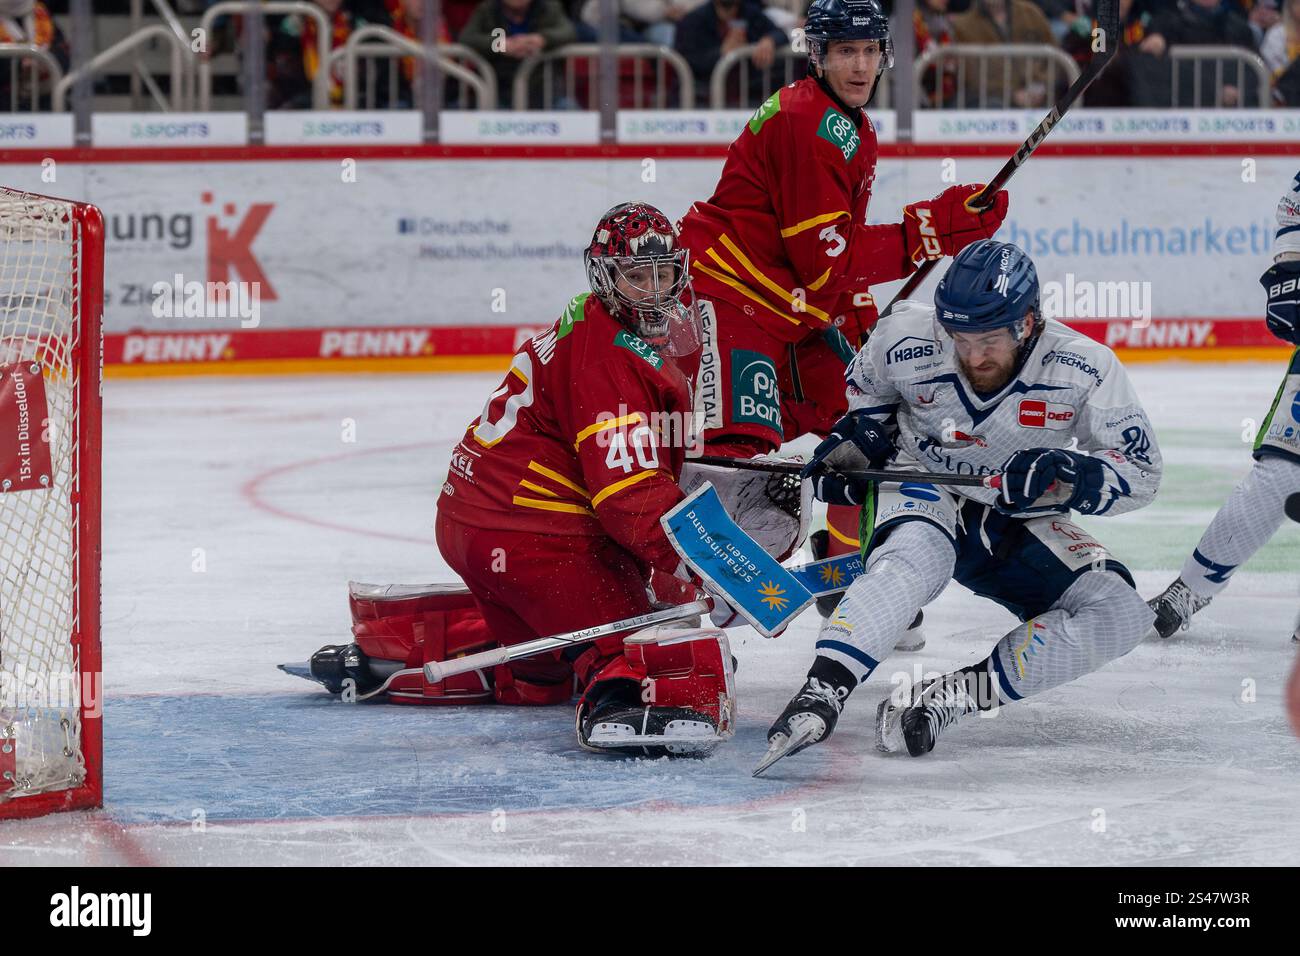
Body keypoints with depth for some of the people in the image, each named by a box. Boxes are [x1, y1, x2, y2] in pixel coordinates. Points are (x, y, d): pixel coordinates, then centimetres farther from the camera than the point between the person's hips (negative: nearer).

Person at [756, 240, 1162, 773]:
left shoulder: (1083, 368, -21)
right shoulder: (907, 340, -17)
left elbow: (1140, 472, -17)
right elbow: (869, 387, 8)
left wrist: (1072, 475, -36)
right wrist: (854, 442, -9)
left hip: (1020, 523, 3)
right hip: (922, 485, -2)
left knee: (1120, 614, -19)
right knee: (915, 556, -38)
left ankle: (955, 696, -26)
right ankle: (819, 698, -50)